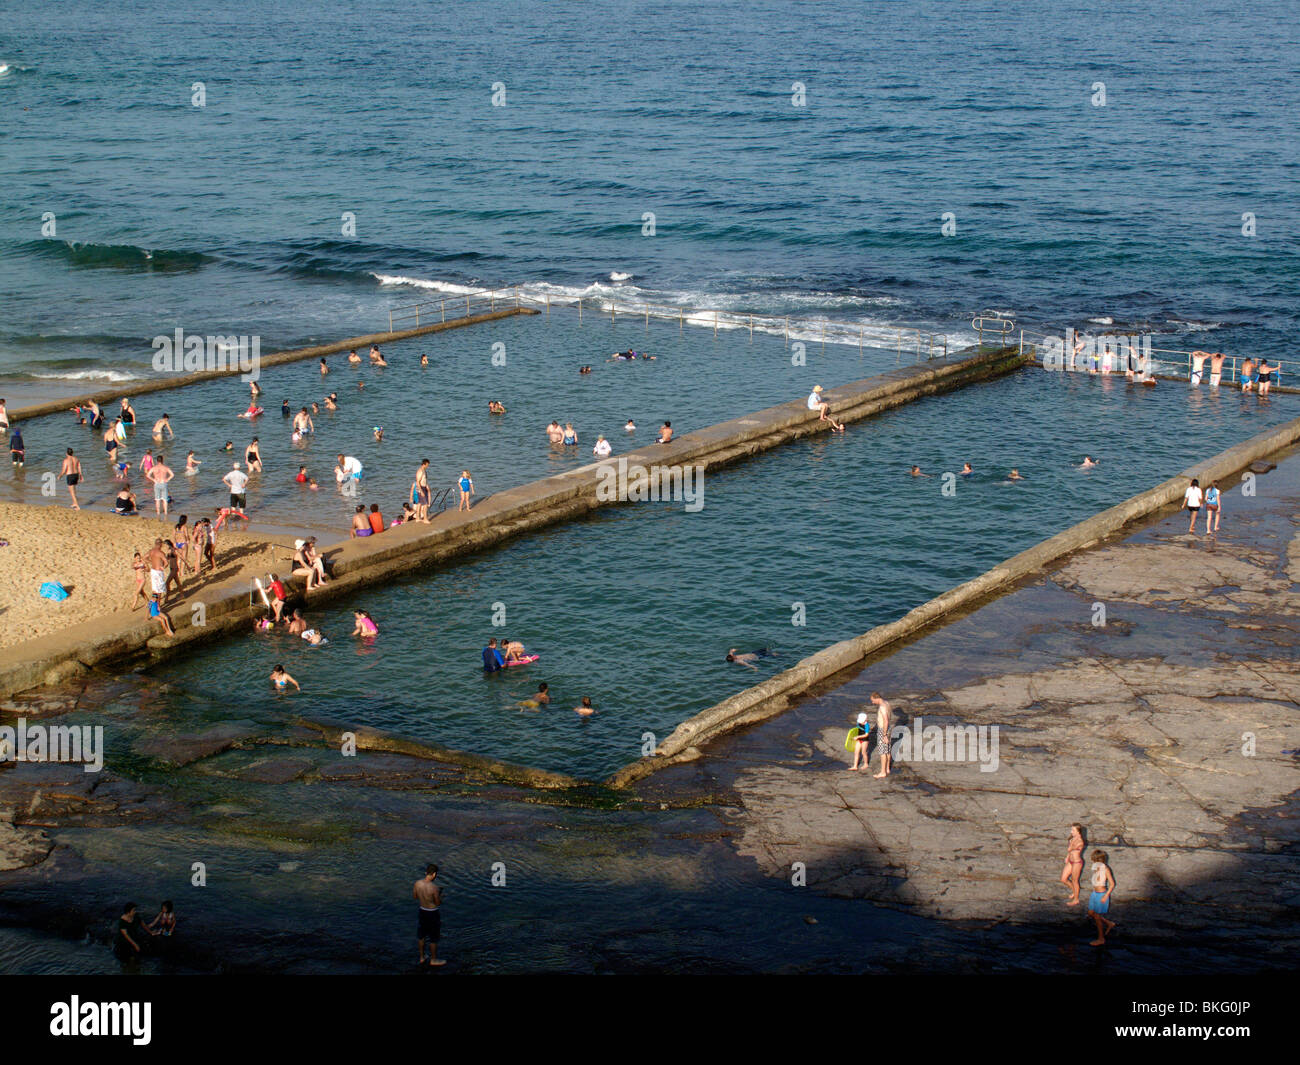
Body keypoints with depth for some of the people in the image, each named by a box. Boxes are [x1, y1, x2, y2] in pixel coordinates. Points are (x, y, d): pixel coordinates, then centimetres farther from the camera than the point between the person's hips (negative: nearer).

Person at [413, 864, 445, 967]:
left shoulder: (417, 883, -14)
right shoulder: (434, 888, -29)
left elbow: (414, 896, 2)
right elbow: (438, 902, -18)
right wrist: (440, 895, 0)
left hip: (422, 911, 6)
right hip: (433, 913, -6)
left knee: (421, 935, 23)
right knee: (433, 938, 14)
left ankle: (421, 957, 38)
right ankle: (433, 959, 30)